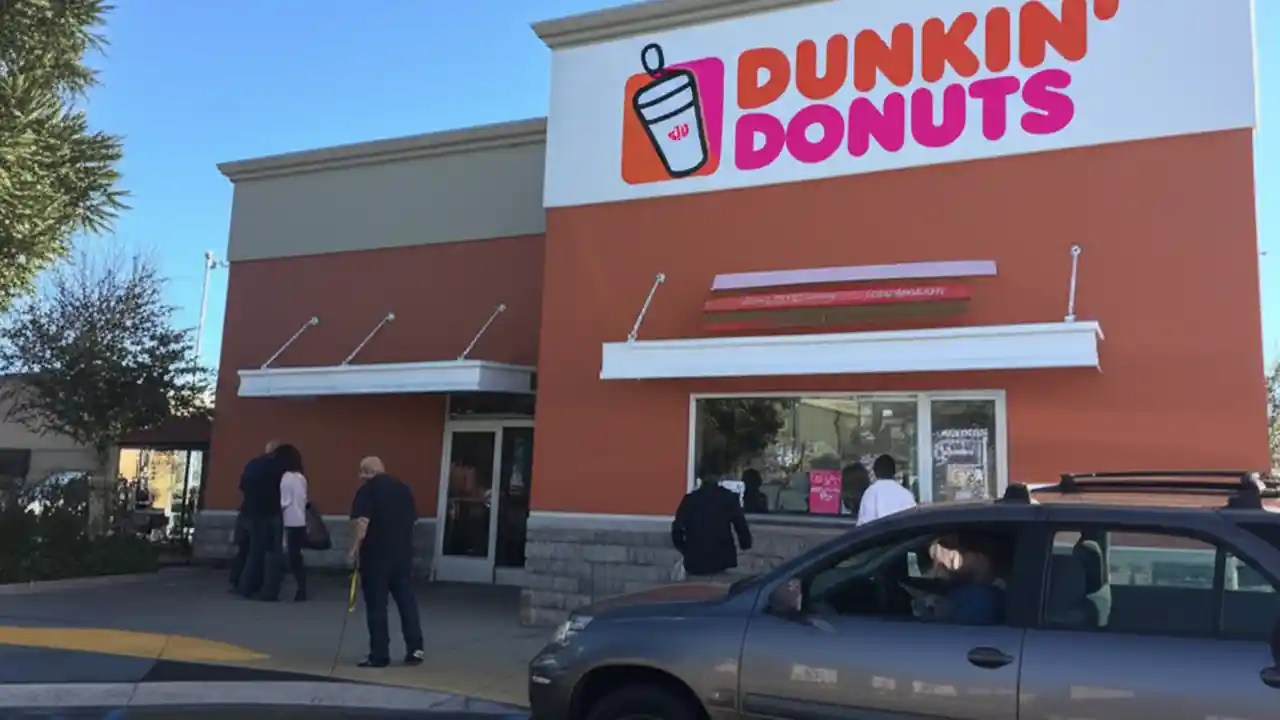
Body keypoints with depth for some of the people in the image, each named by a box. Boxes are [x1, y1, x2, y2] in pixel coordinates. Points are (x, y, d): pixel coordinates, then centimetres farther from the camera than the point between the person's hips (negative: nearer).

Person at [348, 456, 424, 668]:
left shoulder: (368, 490, -7)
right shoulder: (404, 489, 12)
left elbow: (361, 521, -19)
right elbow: (413, 519, 18)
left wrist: (355, 547, -12)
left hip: (375, 555, -5)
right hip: (403, 553, 6)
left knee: (376, 606, 1)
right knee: (407, 601, 10)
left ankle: (379, 655, 4)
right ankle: (415, 648, 7)